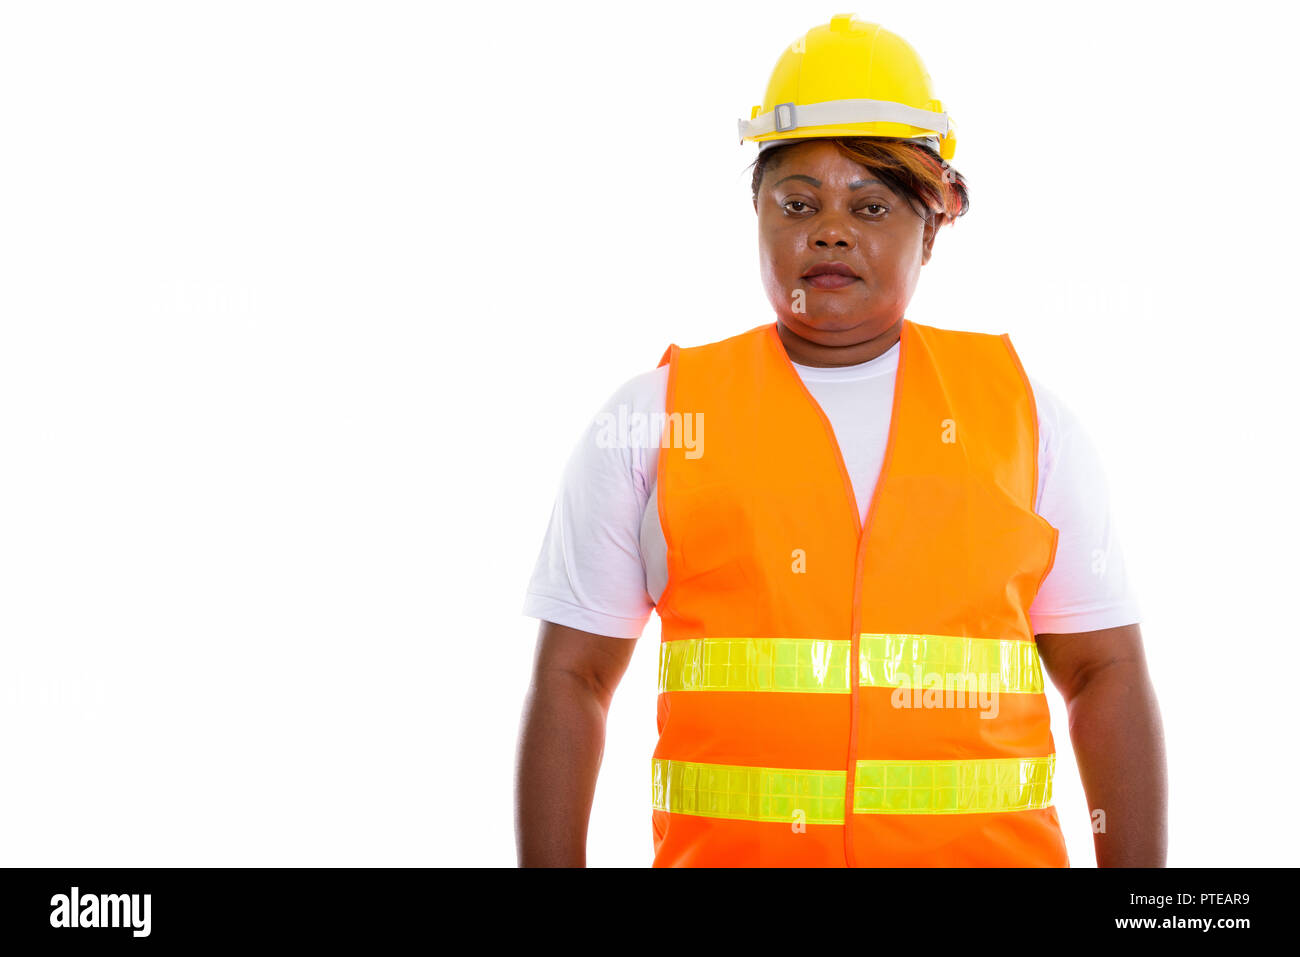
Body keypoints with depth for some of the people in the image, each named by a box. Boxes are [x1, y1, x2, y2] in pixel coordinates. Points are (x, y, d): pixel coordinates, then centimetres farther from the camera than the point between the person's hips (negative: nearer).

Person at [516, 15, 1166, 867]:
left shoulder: (1026, 415, 7)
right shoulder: (652, 420, 4)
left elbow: (1106, 676, 7)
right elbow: (570, 680, 4)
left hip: (988, 849, 1)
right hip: (731, 851, 0)